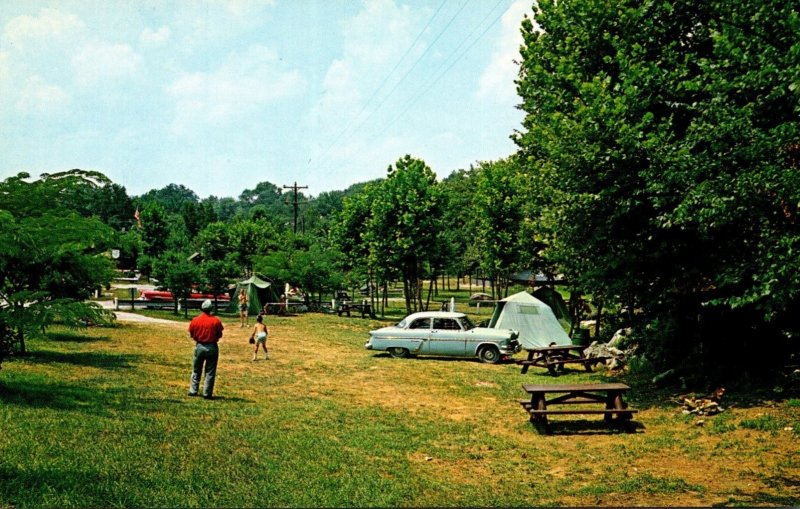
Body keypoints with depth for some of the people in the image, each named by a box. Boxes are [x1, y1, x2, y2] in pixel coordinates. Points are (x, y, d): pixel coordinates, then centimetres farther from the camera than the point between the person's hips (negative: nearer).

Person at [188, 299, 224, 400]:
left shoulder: (195, 320, -6)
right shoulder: (216, 321, -11)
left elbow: (191, 335, 2)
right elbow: (220, 335, -4)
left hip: (199, 346, 2)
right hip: (212, 347, -2)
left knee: (196, 370, 17)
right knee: (210, 372, 6)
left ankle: (193, 391, 21)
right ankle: (207, 393, 7)